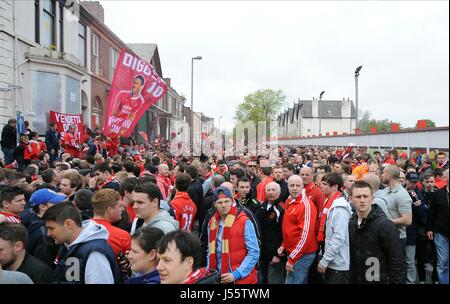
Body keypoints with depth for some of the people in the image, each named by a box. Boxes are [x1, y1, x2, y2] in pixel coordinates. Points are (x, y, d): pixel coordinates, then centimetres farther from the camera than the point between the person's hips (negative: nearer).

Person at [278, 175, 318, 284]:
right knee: (300, 281, 20)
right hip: (291, 252, 8)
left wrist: (292, 258, -20)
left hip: (302, 255, -8)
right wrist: (284, 245, 9)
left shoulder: (306, 205, -18)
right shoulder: (289, 201, 8)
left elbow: (306, 234, -22)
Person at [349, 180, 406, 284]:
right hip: (356, 280, 5)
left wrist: (398, 281, -17)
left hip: (380, 280, -5)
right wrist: (351, 279, 8)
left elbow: (397, 261, -16)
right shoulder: (350, 224, 1)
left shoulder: (385, 225, -17)